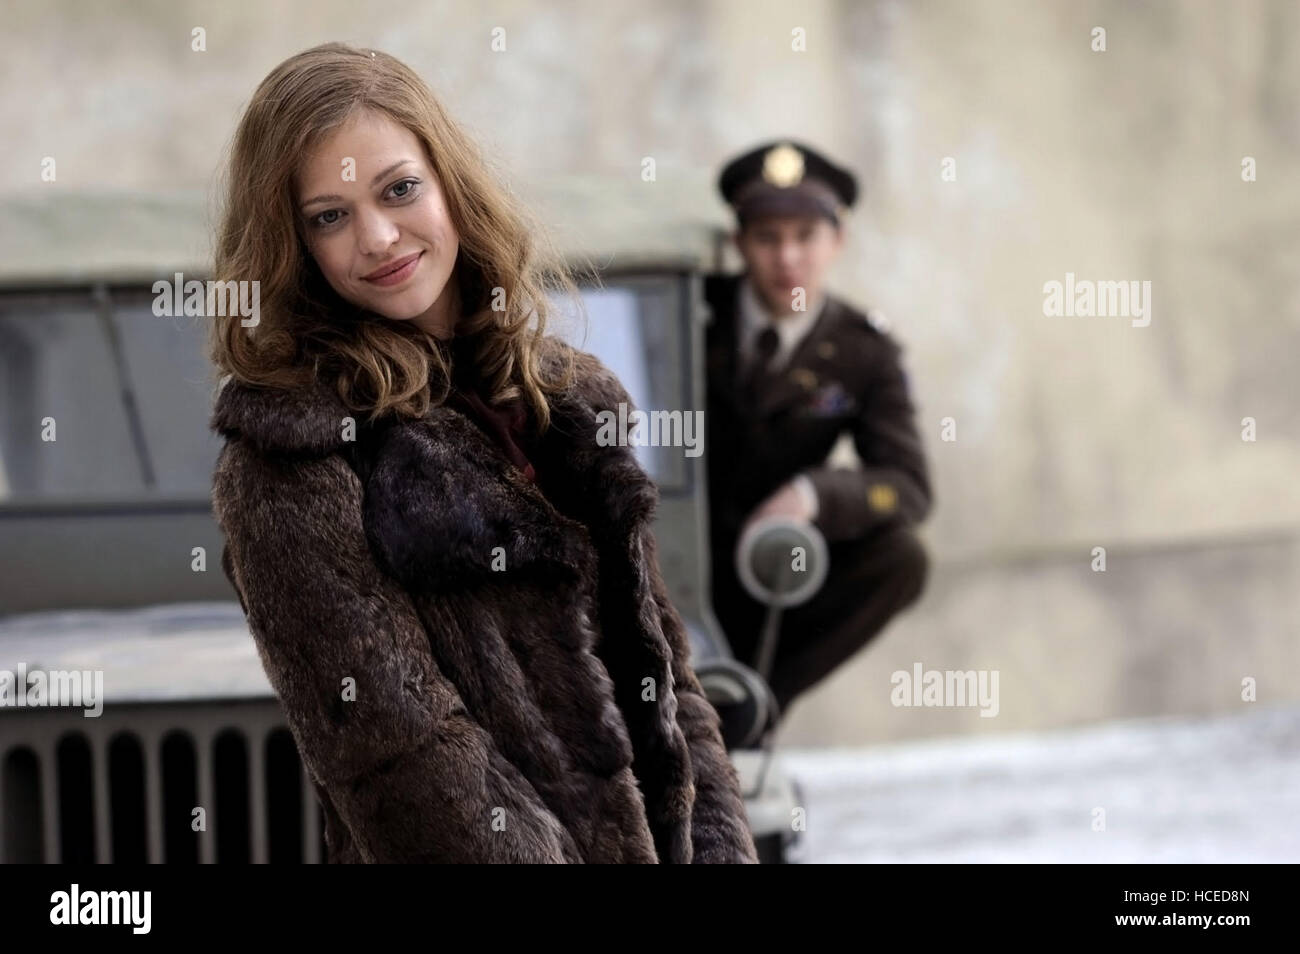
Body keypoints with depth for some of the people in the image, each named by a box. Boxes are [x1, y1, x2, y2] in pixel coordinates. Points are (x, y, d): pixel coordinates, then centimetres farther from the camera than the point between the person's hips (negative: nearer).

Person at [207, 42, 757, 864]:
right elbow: (400, 756, -17)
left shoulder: (568, 394, 6)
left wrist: (722, 846, -5)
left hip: (661, 837, 5)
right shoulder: (286, 461, -11)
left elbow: (663, 661, 6)